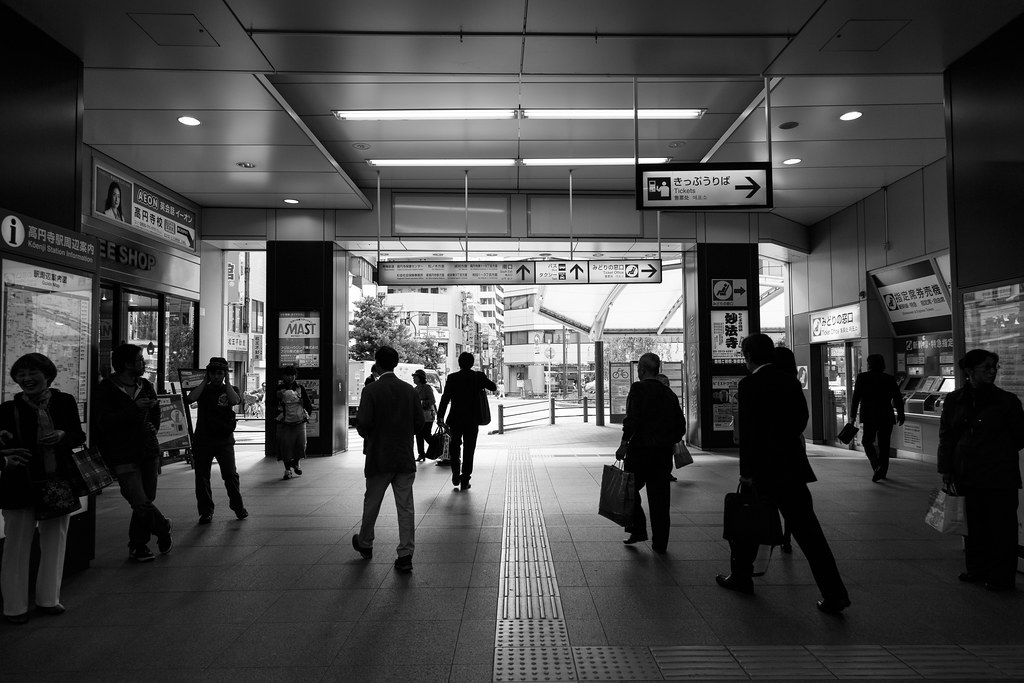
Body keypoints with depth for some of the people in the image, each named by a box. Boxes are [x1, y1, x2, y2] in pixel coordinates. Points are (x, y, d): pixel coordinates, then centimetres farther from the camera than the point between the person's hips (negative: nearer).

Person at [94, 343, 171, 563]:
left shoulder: (146, 386, 11)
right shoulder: (107, 389, -6)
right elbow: (104, 423, -17)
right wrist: (134, 407, -22)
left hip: (148, 451, 5)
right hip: (123, 456, -5)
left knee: (147, 500, 7)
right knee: (141, 502, -12)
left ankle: (137, 546, 22)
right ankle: (163, 528, 14)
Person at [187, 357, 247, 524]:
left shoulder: (230, 389, 9)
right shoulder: (202, 389, 10)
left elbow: (235, 400, -14)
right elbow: (191, 398, -11)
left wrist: (226, 382, -7)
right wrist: (205, 381, -4)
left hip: (224, 439, -1)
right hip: (203, 439, 1)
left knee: (230, 474, -4)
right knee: (202, 476, 3)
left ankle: (238, 507, 12)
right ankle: (206, 511, 13)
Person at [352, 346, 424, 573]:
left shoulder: (371, 390, -10)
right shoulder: (409, 390, 1)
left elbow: (363, 422, -16)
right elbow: (419, 422, 2)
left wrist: (367, 435, 6)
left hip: (379, 458, -2)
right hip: (405, 458, 2)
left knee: (371, 503, 16)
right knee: (406, 507, 4)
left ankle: (365, 544, 35)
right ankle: (405, 555, 3)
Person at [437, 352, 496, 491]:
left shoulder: (452, 378, -5)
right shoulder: (479, 377, -4)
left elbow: (445, 398, -8)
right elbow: (493, 387, 11)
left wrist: (440, 416, -3)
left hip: (456, 419, 0)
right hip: (473, 420, 0)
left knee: (455, 446, 18)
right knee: (469, 450, 7)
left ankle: (455, 475, 12)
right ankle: (465, 480, 8)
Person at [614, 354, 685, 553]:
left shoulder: (638, 389, -8)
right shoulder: (669, 393, 10)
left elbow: (632, 419, -19)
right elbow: (681, 425, 12)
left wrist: (624, 443, -15)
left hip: (640, 449, -5)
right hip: (664, 451, 5)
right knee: (660, 497, 9)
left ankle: (638, 530, 10)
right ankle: (660, 543, 13)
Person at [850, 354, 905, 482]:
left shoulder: (862, 377, -4)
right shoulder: (890, 379, 1)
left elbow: (856, 398, -6)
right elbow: (898, 399, 4)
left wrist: (853, 416, -1)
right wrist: (900, 415, 17)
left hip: (869, 417, -2)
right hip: (886, 417, 2)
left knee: (867, 441, 11)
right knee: (884, 444, 12)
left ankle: (876, 465, -11)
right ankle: (882, 471, 19)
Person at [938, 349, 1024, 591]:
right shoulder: (953, 401, 3)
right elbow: (946, 435, 6)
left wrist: (1000, 453, 6)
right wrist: (946, 469, 3)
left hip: (1000, 476, -3)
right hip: (967, 475, 3)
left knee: (1001, 526, 4)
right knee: (974, 525, 12)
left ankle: (1001, 577, 16)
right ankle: (977, 570, 26)